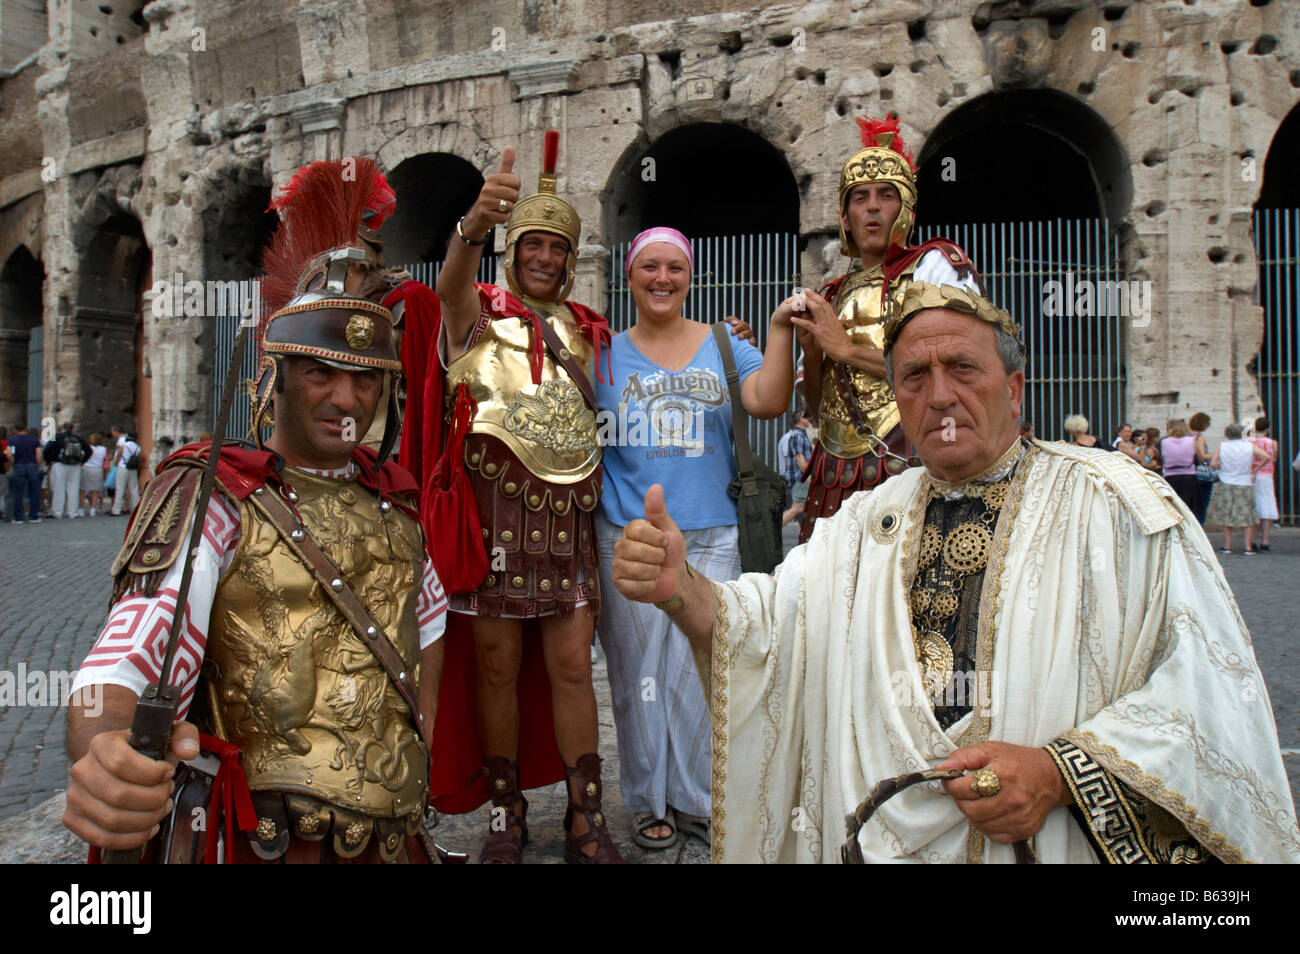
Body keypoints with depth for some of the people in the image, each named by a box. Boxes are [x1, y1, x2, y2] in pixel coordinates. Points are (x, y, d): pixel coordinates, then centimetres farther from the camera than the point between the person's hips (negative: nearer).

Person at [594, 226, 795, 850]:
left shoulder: (723, 347, 9)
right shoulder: (603, 354, 8)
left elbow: (769, 401, -7)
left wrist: (779, 328, -15)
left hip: (711, 535, 0)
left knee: (701, 670, 3)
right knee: (639, 672, 6)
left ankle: (698, 798, 22)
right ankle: (649, 801, 23)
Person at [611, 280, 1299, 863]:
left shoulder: (1113, 504, 1)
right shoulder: (867, 521, 13)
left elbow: (1210, 681, -5)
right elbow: (771, 622, 2)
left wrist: (1061, 771, -15)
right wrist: (679, 588, -17)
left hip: (1063, 842, -2)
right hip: (881, 837, 3)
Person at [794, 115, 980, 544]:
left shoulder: (936, 263, 2)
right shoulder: (834, 294, 18)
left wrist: (847, 348, -9)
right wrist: (812, 354, -1)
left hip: (907, 470, -5)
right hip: (835, 474, 5)